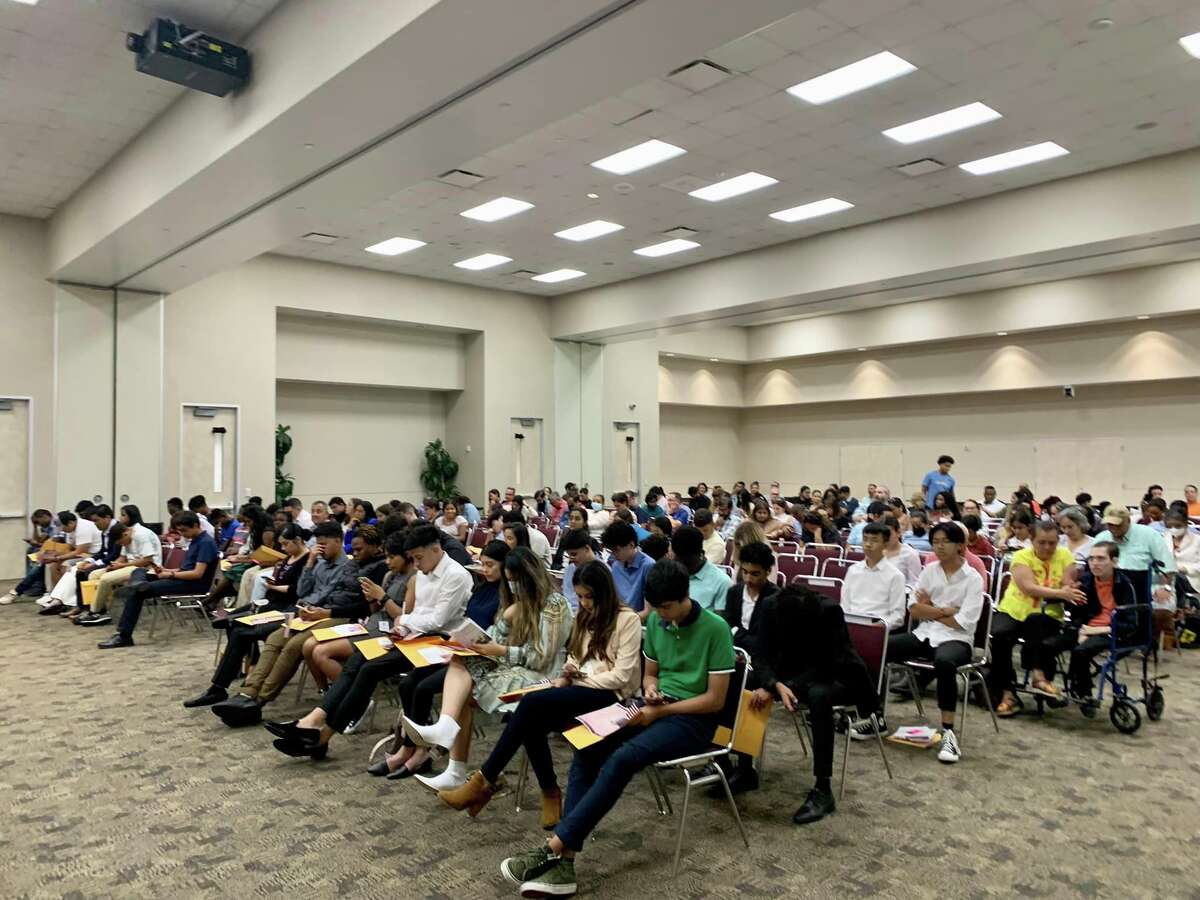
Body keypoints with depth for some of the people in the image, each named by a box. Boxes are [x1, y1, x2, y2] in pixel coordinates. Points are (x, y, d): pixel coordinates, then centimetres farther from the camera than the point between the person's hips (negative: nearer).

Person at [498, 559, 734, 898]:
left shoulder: (715, 629, -14)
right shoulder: (655, 622, 5)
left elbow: (715, 700, -14)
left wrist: (660, 711, -17)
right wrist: (650, 689, -6)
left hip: (693, 720, -6)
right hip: (657, 708, 6)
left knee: (621, 760, -31)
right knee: (587, 751, -20)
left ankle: (553, 847, -28)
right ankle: (564, 861, -25)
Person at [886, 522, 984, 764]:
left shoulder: (973, 578, -3)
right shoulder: (929, 571, 9)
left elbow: (963, 622, -12)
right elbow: (914, 610, 2)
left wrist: (930, 608, -2)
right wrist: (944, 611, -10)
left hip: (956, 640, -4)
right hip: (924, 634, 5)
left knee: (944, 662, -41)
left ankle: (948, 732, -32)